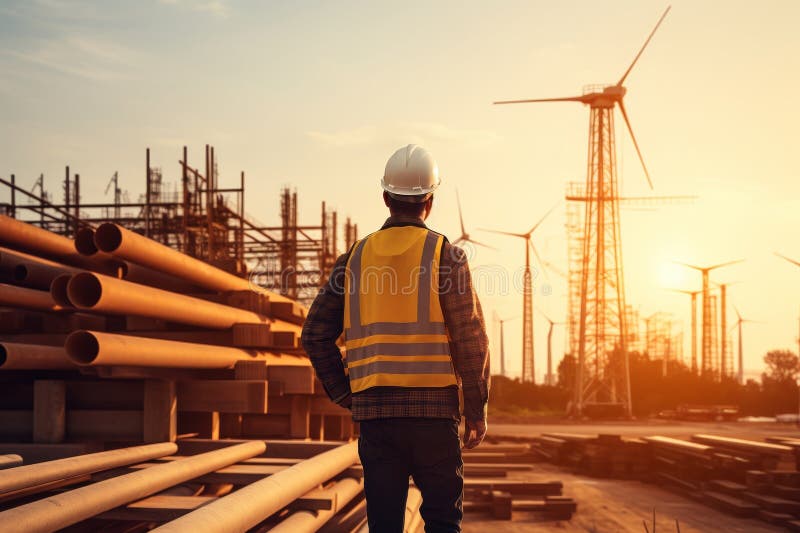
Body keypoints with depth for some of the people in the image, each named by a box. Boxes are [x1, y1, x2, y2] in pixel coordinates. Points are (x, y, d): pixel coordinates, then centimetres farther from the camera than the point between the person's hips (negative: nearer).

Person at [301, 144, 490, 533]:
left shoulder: (355, 257, 8)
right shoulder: (445, 255, -2)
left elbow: (316, 334, 7)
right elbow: (470, 337, -7)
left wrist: (344, 394, 13)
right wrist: (477, 409, 0)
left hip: (374, 411, 3)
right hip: (433, 407, -3)